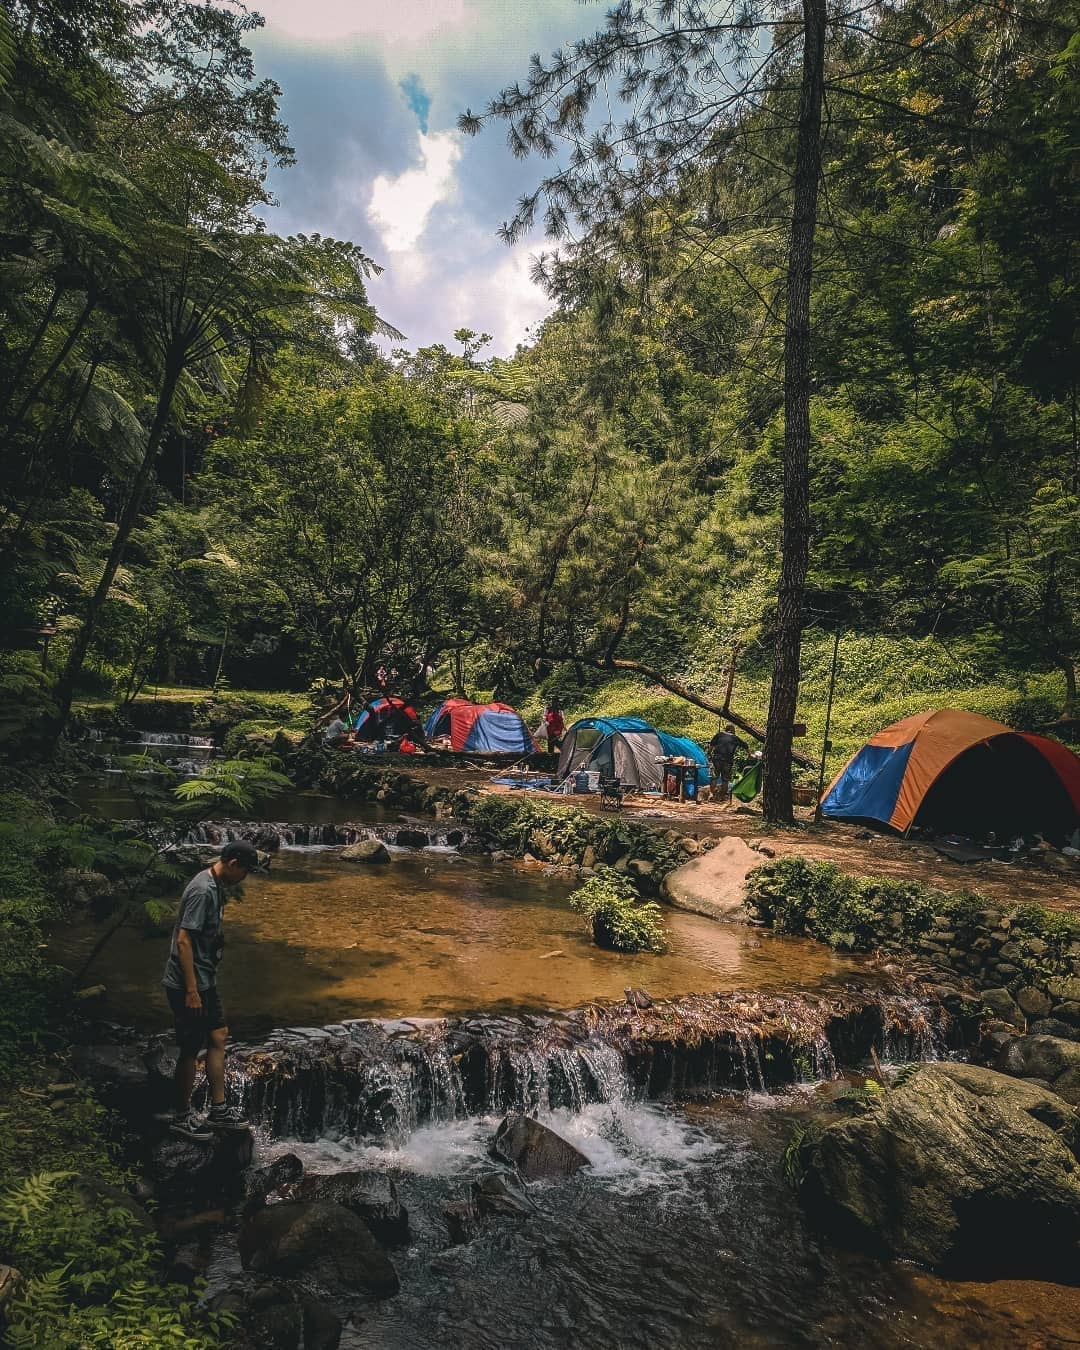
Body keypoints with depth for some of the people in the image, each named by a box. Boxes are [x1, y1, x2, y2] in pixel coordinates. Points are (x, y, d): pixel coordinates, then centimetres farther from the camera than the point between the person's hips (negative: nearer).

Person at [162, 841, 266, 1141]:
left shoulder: (214, 886, 8)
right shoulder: (202, 891, -24)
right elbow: (183, 941, -25)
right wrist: (191, 990, -23)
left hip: (205, 981, 10)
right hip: (189, 985, -10)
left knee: (218, 1037, 15)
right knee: (191, 1049, 4)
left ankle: (218, 1110, 25)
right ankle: (182, 1117, 21)